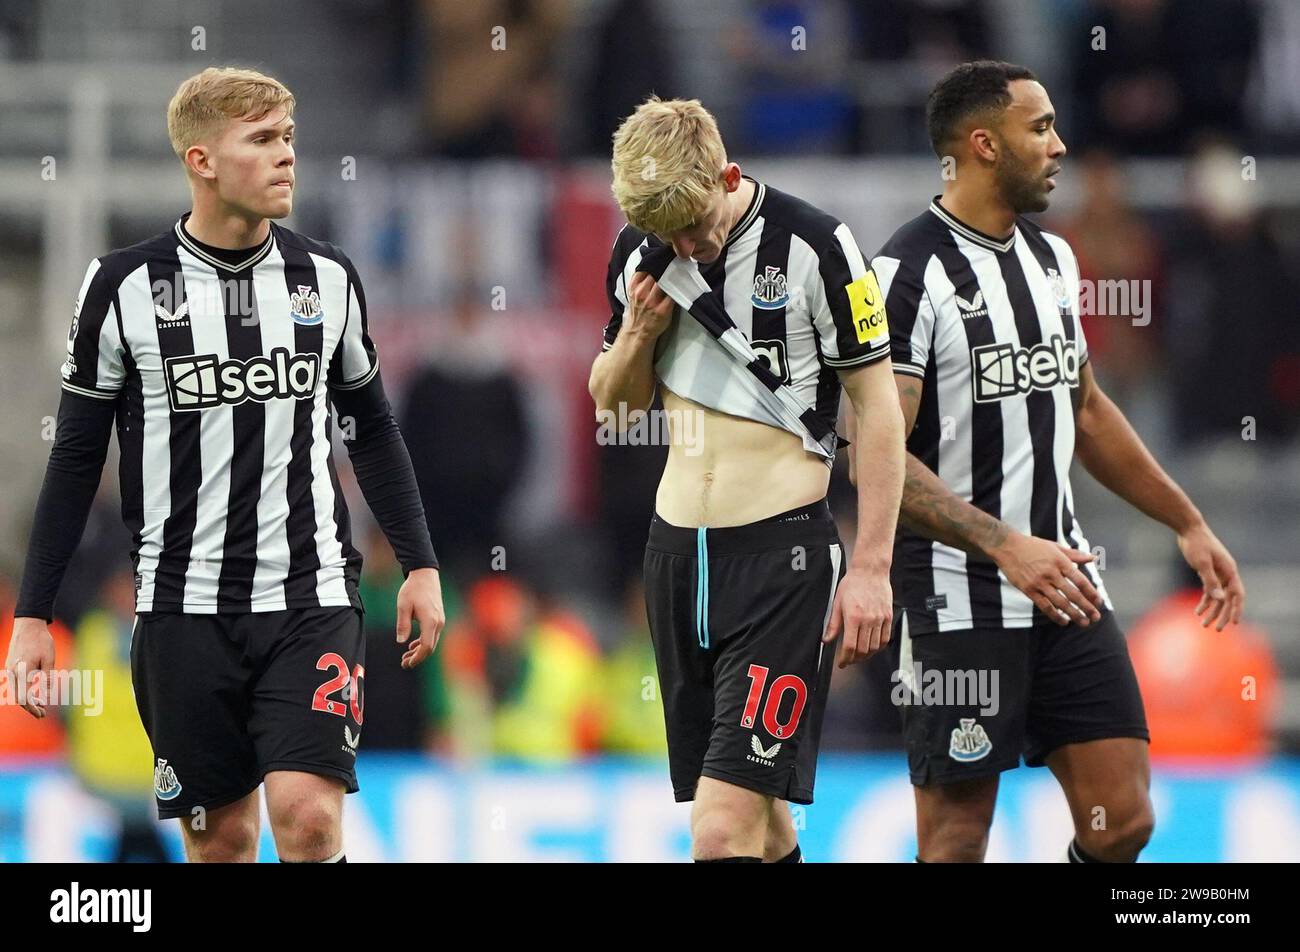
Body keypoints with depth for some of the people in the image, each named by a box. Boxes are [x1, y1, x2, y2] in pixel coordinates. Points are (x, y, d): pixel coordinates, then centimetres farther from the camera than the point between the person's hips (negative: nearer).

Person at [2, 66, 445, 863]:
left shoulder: (327, 277, 3)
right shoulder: (125, 288, -3)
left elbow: (372, 428, 16)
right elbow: (77, 456, 3)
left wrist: (421, 564, 10)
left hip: (310, 598, 1)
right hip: (183, 609, 0)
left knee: (308, 817, -16)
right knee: (220, 837, 5)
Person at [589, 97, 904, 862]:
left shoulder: (814, 246, -12)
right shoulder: (642, 254, 5)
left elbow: (880, 408, -7)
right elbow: (615, 411, 16)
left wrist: (872, 568, -11)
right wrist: (639, 333, -5)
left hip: (782, 551, -6)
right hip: (677, 548, 6)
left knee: (723, 833, -16)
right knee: (758, 822, 13)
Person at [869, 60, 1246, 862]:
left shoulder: (1053, 258, 12)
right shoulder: (909, 276, -13)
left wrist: (1188, 523, 23)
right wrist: (1005, 547, -27)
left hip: (1065, 583, 7)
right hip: (958, 600, -7)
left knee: (1121, 823, 2)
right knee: (958, 835, -2)